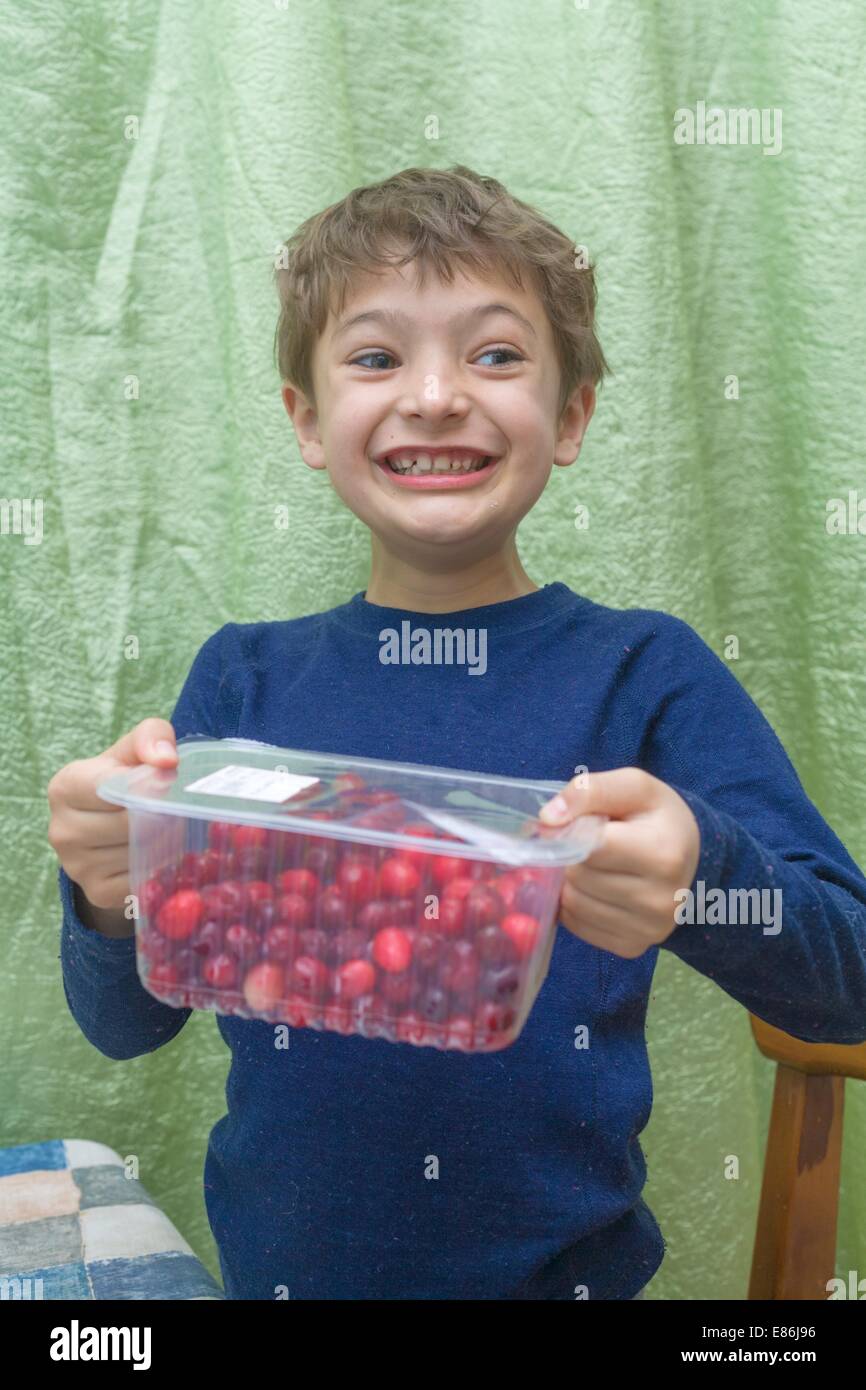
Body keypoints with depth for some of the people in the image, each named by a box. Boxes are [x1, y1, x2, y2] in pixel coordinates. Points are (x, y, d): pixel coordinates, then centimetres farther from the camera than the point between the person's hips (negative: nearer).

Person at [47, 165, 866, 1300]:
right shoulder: (246, 677, -6)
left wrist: (697, 874, -36)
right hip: (280, 1258, 2)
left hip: (560, 1259, -1)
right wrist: (109, 900, -27)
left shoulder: (645, 671, -12)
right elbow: (127, 1025, -5)